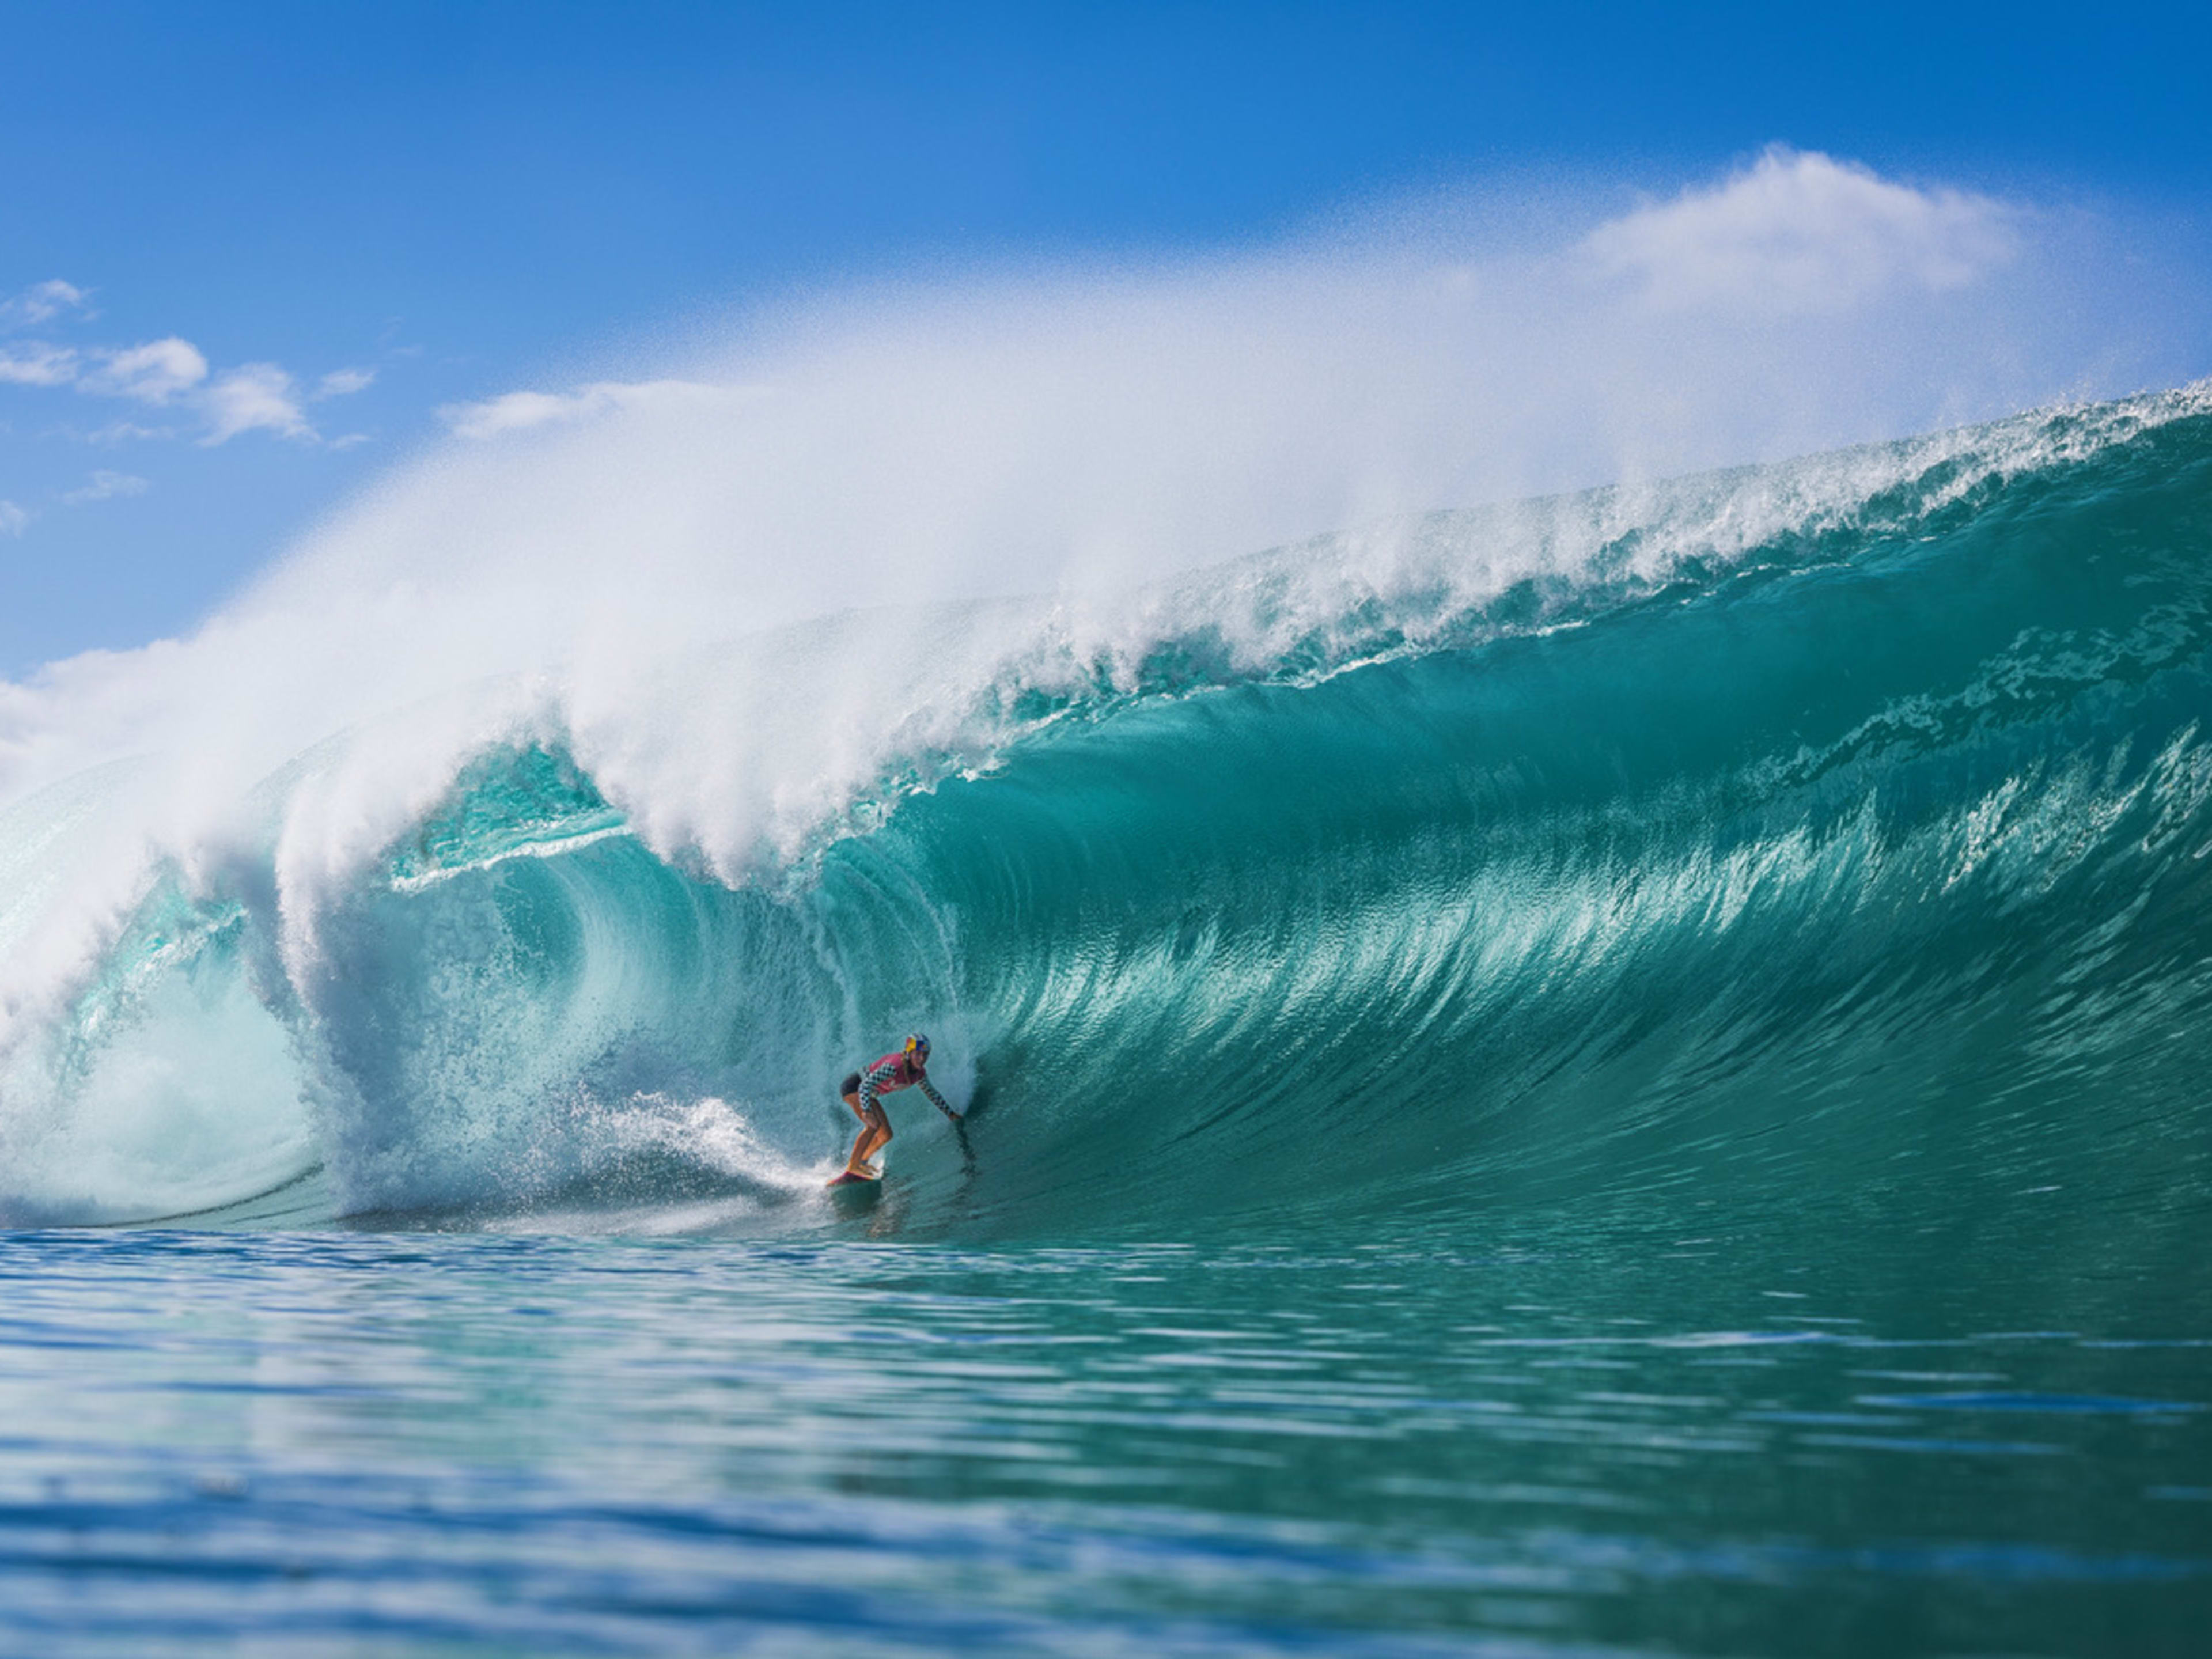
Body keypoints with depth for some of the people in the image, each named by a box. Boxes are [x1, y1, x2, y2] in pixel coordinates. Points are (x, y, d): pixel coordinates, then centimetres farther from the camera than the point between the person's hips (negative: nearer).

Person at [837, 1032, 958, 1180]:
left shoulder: (920, 1074, -8)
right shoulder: (894, 1067, -35)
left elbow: (932, 1094, 11)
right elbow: (865, 1086, -39)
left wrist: (950, 1113, 14)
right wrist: (867, 1111, -51)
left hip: (870, 1095, 9)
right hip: (854, 1086, -9)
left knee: (886, 1135, 5)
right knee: (874, 1124, -27)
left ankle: (860, 1162, 26)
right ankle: (851, 1170, -25)